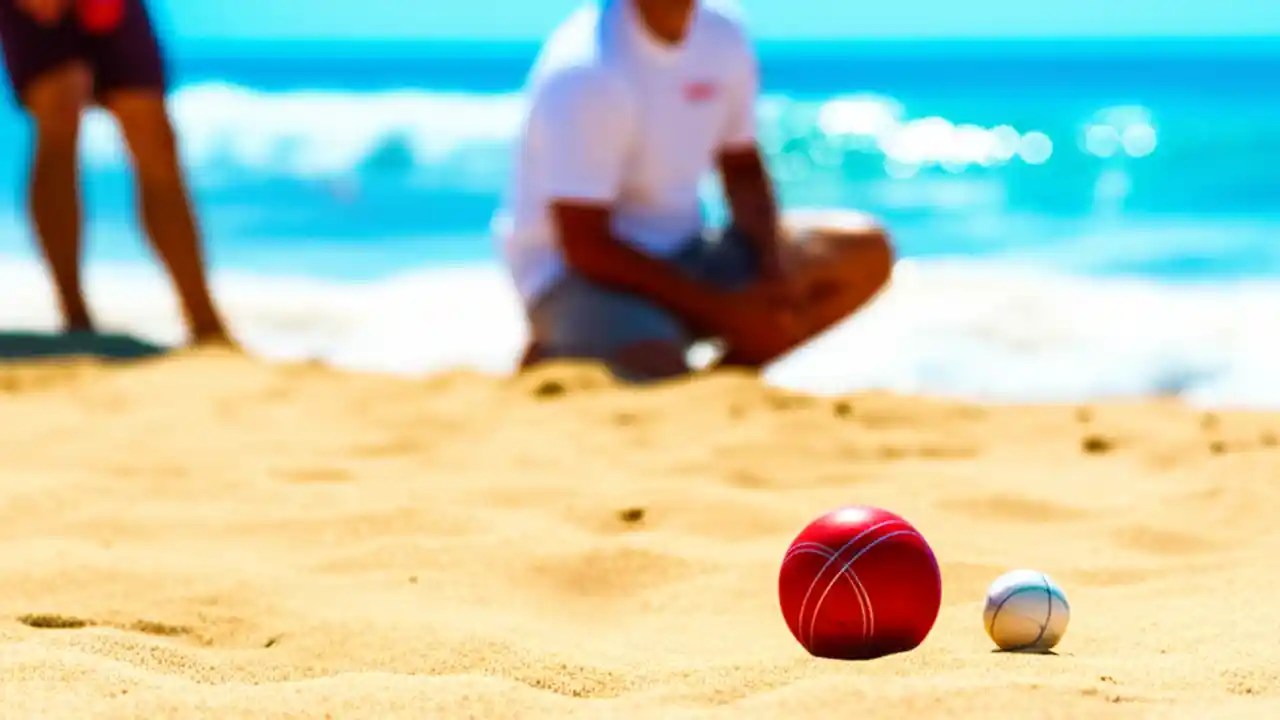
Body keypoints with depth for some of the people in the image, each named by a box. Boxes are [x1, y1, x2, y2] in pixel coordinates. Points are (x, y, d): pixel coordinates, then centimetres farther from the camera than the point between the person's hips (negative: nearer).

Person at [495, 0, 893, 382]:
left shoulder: (722, 34, 0)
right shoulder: (583, 72, -22)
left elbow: (743, 168, 11)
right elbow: (583, 246, -22)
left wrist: (773, 273, -8)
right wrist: (721, 307, -21)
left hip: (683, 256, 7)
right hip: (576, 273, -7)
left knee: (867, 253, -8)